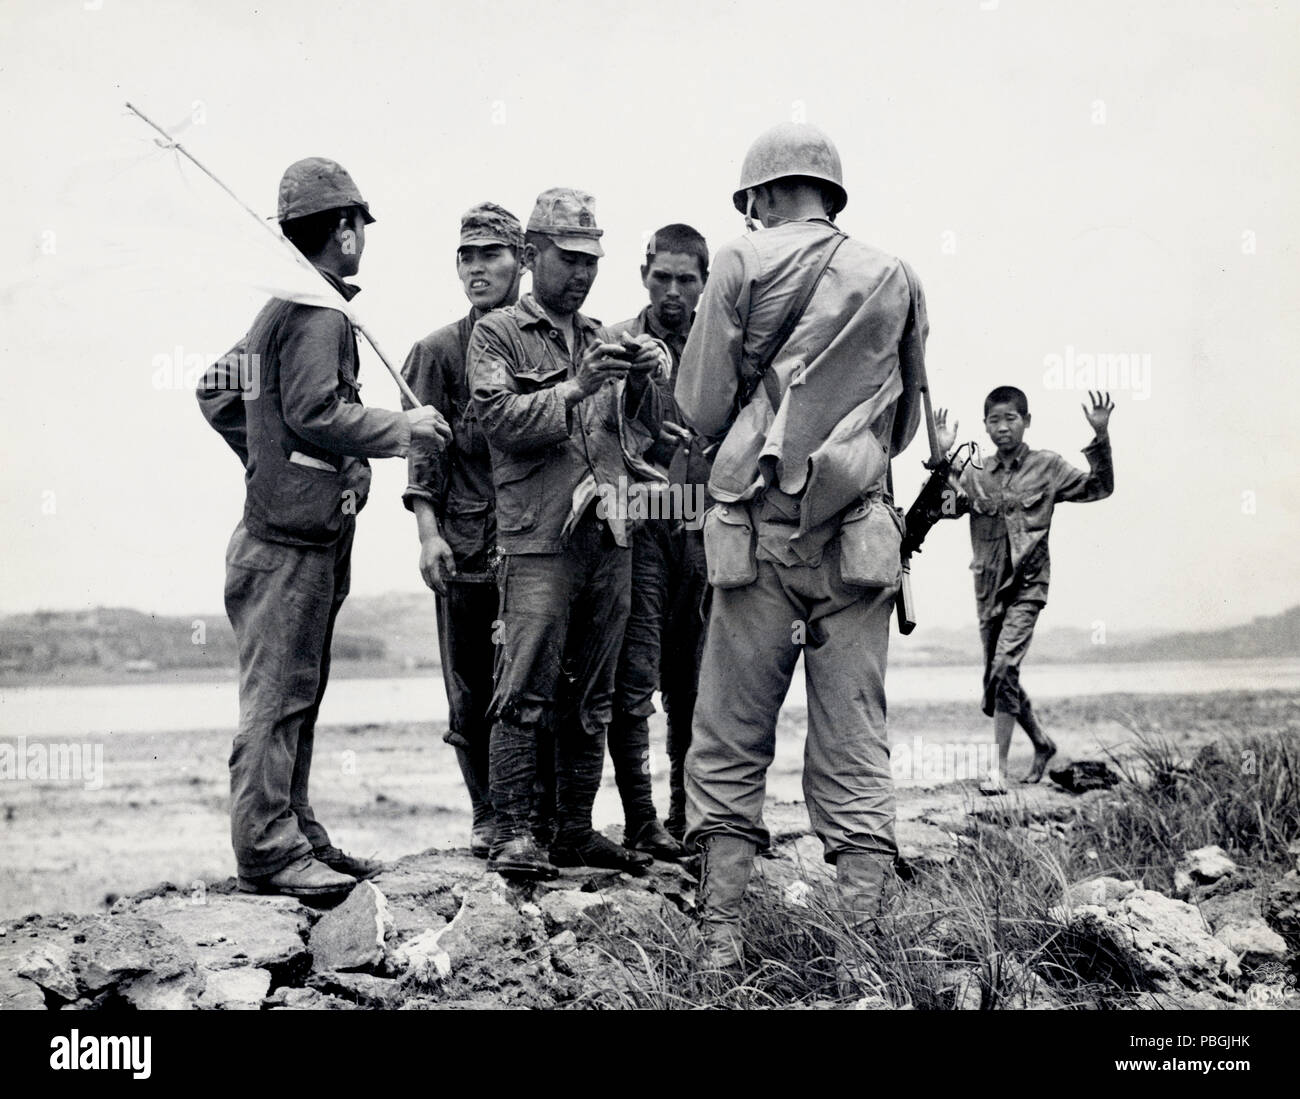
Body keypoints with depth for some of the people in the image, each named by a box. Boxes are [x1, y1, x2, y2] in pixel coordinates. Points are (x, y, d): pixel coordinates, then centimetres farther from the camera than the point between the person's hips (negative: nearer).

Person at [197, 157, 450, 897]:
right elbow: (317, 412, -22)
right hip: (292, 540, -10)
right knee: (277, 696, -7)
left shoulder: (281, 308, 18)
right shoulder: (319, 312, -12)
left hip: (298, 536, 10)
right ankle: (270, 850, -4)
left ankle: (298, 836, 21)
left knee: (297, 697, 14)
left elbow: (217, 393, 25)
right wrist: (404, 429, -11)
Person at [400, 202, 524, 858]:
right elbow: (424, 447, 2)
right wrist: (428, 532, -8)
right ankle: (489, 817, 17)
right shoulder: (440, 350, 7)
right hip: (468, 545, 0)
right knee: (472, 692, 4)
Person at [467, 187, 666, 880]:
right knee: (526, 692, -11)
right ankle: (513, 834, -7)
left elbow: (643, 434, 16)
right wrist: (577, 388, -18)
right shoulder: (497, 335, 5)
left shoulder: (603, 341, 21)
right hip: (538, 538, -6)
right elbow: (500, 418, -10)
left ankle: (575, 830, 15)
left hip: (609, 538, 6)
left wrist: (644, 381, -2)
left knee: (591, 698, 8)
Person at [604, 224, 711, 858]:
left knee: (693, 684, 9)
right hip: (639, 526, -3)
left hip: (703, 532, 4)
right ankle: (641, 821, -2)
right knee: (635, 679, -6)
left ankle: (688, 816, 18)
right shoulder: (614, 345, 3)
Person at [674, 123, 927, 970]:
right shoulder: (895, 279, 9)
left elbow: (702, 410, 0)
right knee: (855, 755, 3)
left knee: (730, 750, 6)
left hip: (759, 532, -2)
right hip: (859, 538, 2)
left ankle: (722, 946, 5)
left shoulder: (743, 265, 1)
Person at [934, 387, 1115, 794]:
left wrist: (1101, 437, -12)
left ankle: (999, 769, -18)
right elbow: (943, 507, -4)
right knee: (999, 677, 13)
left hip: (1027, 585, -4)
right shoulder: (975, 475, 8)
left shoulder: (1047, 467, 2)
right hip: (989, 587, 5)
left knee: (1004, 667, -21)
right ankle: (1041, 742, 38)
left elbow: (1098, 487, 0)